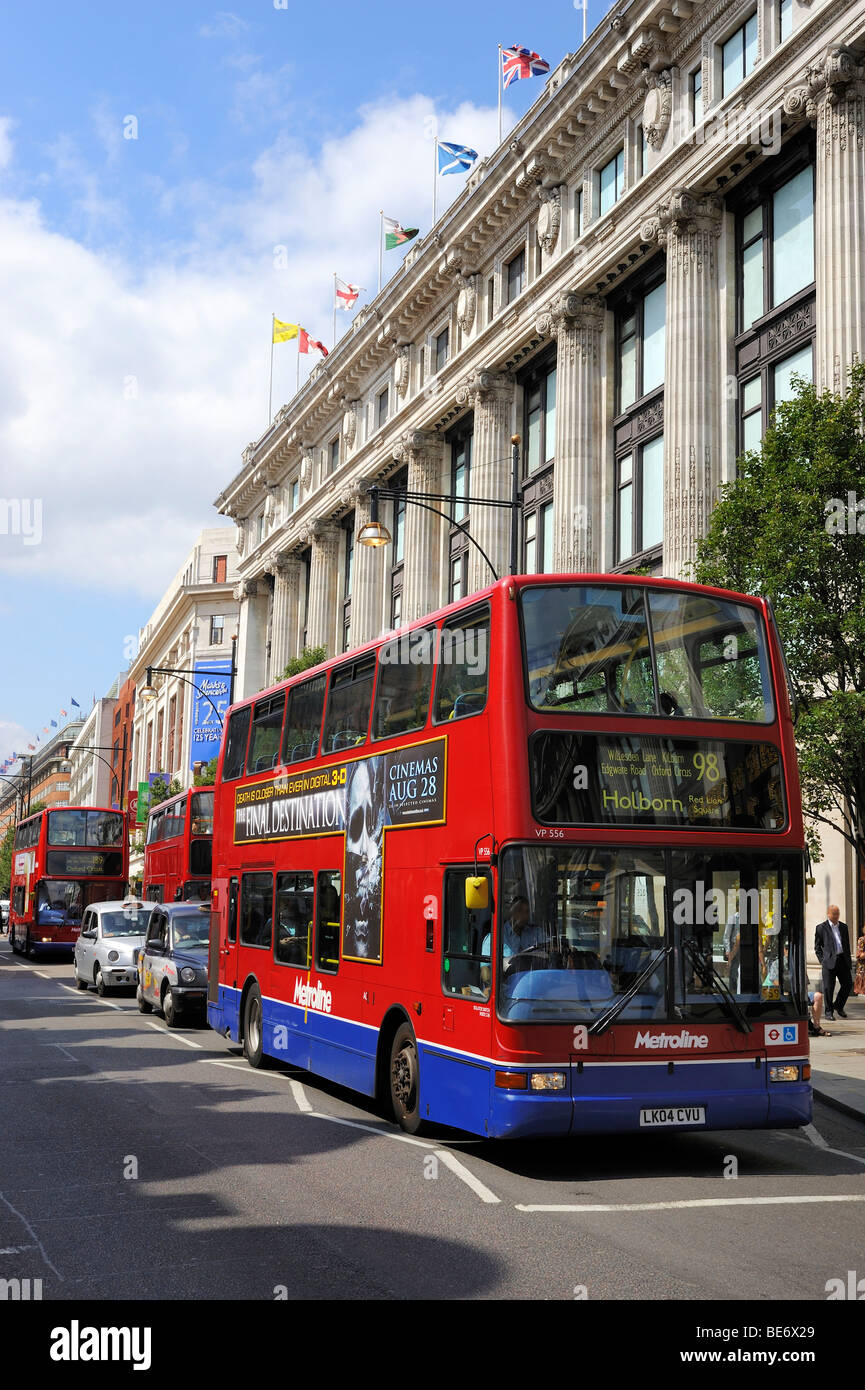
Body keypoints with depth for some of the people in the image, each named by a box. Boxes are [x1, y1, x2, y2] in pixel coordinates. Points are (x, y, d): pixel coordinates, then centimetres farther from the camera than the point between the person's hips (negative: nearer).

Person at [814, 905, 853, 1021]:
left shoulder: (843, 926, 15)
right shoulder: (821, 928, 1)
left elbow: (847, 945, 19)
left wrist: (848, 961, 12)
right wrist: (822, 961, -6)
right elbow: (817, 947, 3)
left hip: (843, 960, 5)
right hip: (829, 961, -4)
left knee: (848, 984, 5)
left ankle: (838, 1006, 26)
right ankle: (829, 1011, 10)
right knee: (828, 987, -2)